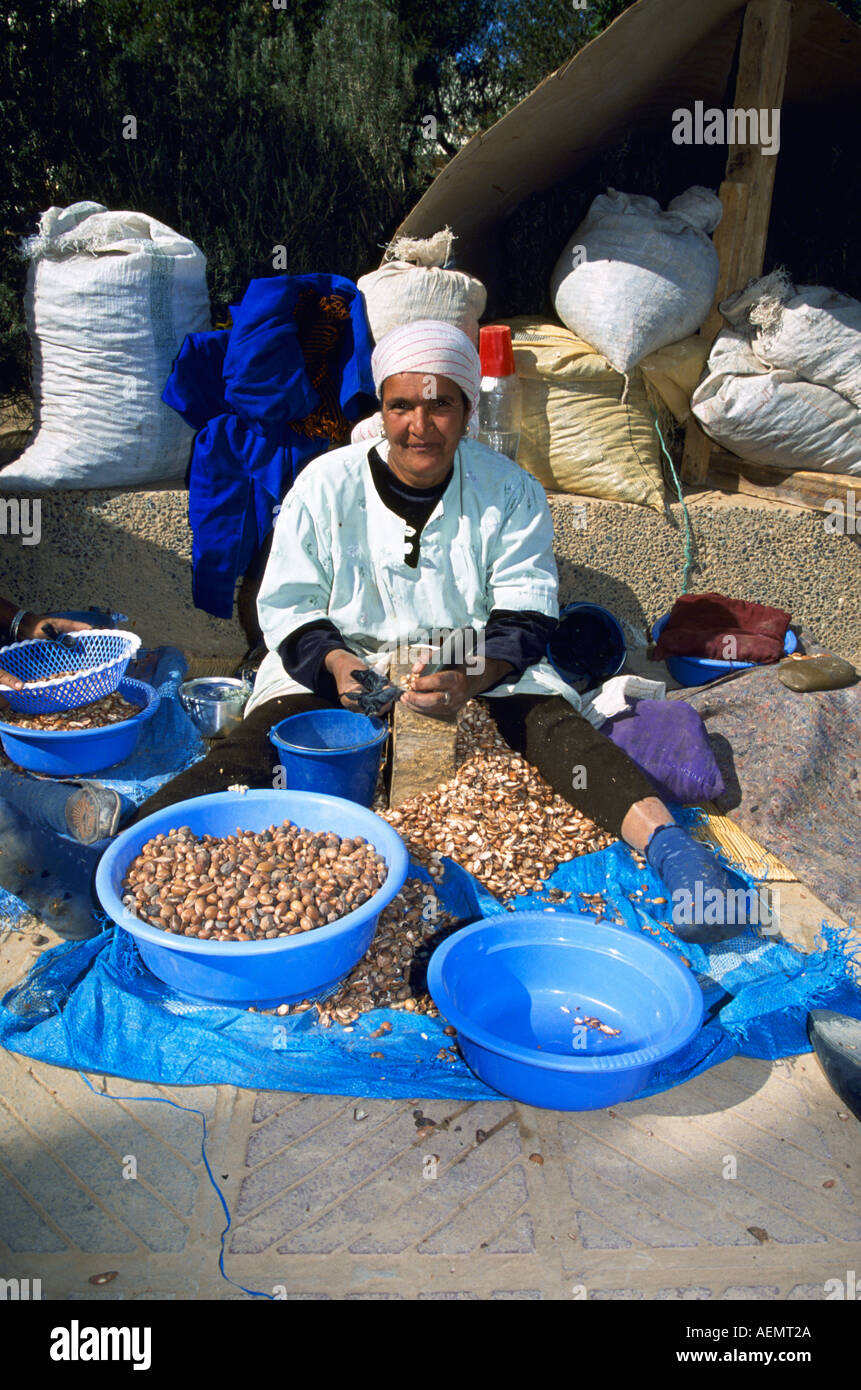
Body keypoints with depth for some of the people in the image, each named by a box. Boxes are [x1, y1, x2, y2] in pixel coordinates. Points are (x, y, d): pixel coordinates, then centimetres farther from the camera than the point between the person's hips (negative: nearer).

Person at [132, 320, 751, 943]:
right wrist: (336, 664, -24)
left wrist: (469, 679, -28)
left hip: (481, 664, 1)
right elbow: (286, 605, -2)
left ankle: (665, 840, -42)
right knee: (269, 729, -27)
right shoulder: (325, 484, -4)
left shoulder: (511, 490, -4)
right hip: (340, 656, 0)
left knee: (554, 720, -27)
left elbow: (525, 616, -7)